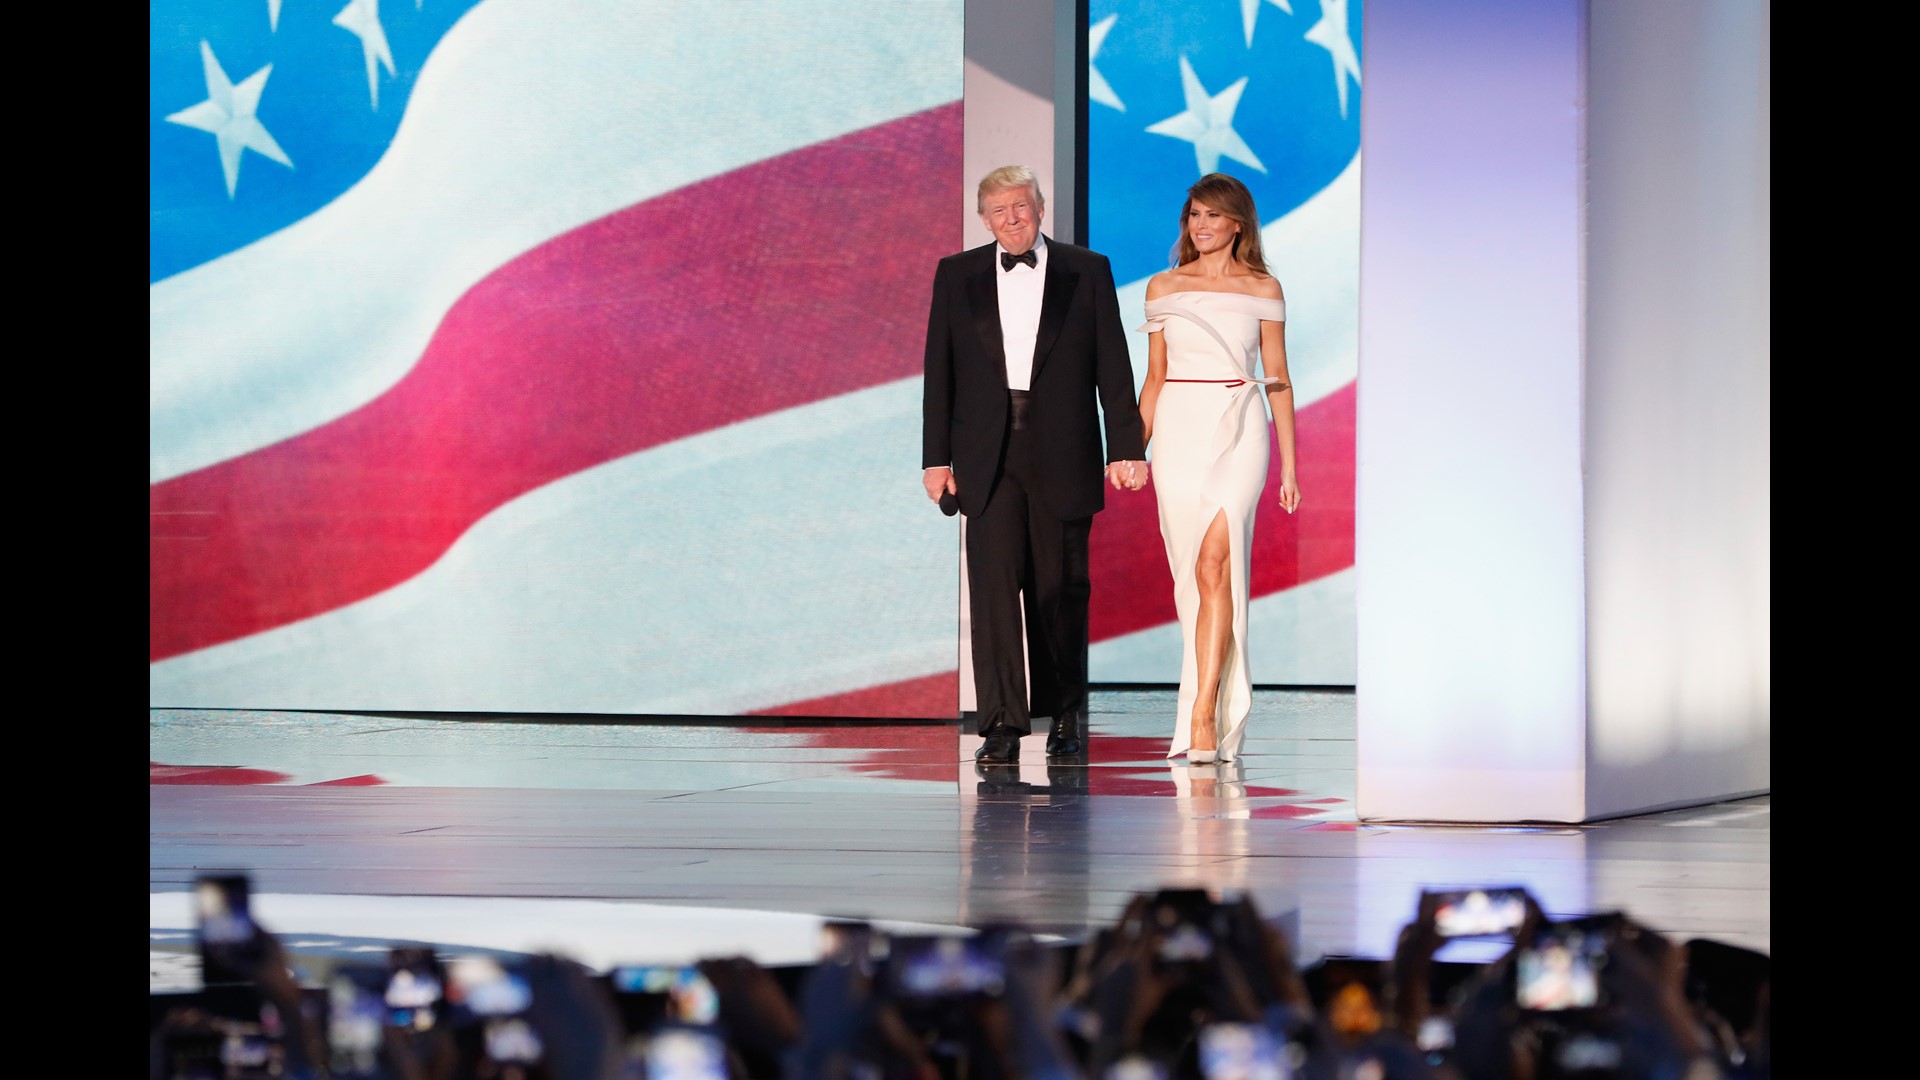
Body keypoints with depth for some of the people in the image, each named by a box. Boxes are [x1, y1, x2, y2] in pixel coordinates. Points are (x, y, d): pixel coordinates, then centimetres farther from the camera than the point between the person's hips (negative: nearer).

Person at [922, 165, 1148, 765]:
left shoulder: (1087, 271, 6)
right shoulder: (957, 275, 9)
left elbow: (1113, 366, 3)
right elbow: (940, 372, 9)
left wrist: (1126, 447, -3)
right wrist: (936, 458, 4)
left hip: (1061, 457, 0)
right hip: (987, 456, 0)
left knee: (1060, 590, 5)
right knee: (993, 585, -8)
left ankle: (1066, 716, 19)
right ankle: (1002, 724, -8)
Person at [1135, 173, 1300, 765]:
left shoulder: (1263, 290, 6)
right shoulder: (1164, 287, 11)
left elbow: (1277, 380, 7)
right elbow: (1154, 378, 14)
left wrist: (1289, 466, 5)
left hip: (1238, 432, -3)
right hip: (1179, 432, 3)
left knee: (1214, 565, -17)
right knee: (1192, 572, 4)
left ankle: (1204, 715, -21)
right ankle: (1223, 707, 14)